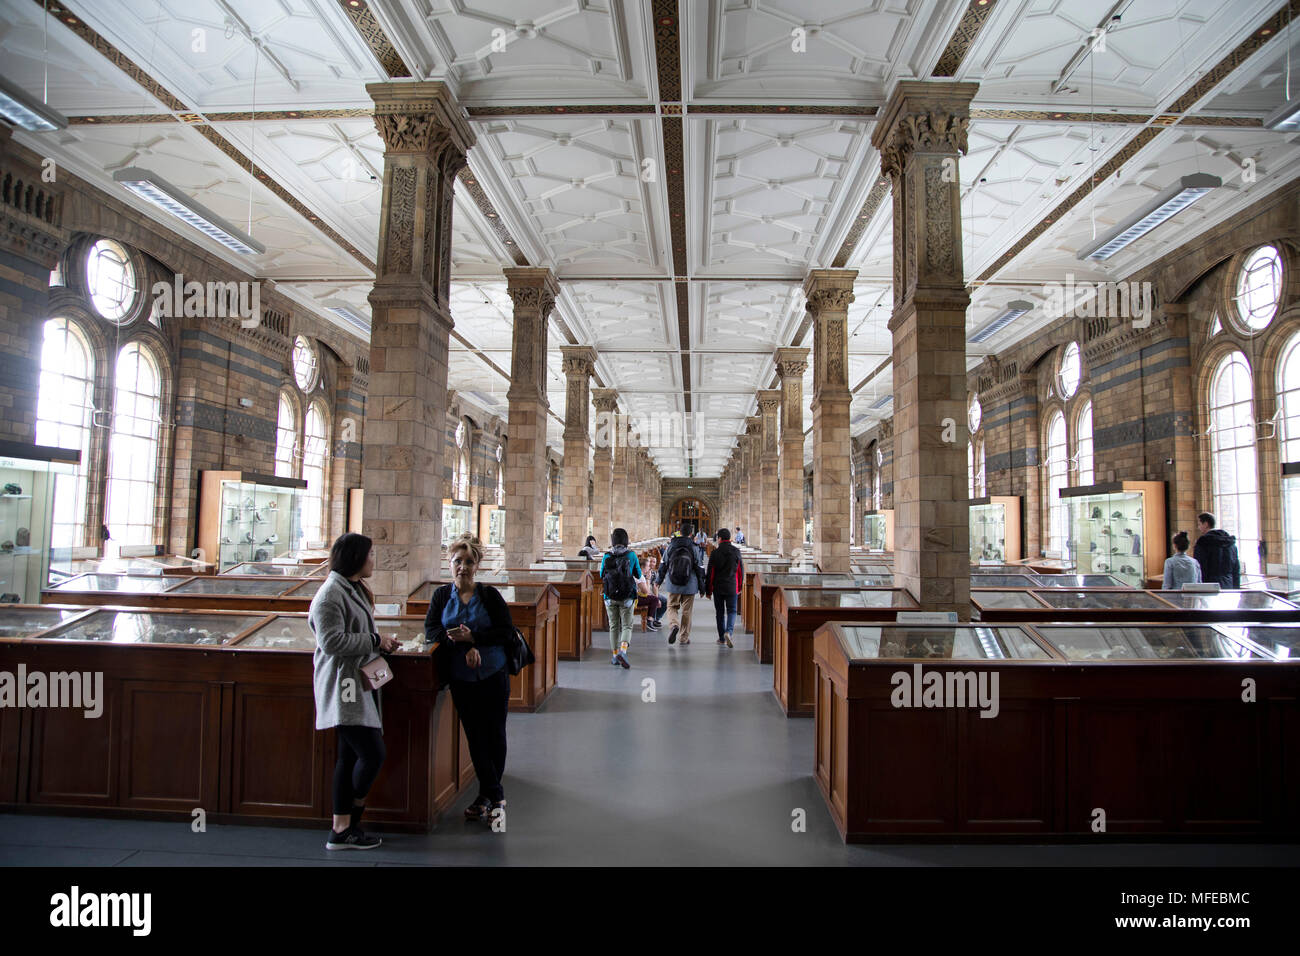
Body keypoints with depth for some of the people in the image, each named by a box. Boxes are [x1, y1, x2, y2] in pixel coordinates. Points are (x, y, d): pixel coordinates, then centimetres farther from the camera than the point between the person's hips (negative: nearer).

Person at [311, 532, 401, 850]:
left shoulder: (355, 589, 17)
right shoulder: (331, 593, -15)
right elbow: (331, 641, -23)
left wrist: (381, 642, 10)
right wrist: (375, 641, -16)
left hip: (359, 684, 10)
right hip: (343, 686, -10)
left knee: (350, 757, 11)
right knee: (373, 753, -10)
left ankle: (342, 829, 18)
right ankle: (349, 821, 5)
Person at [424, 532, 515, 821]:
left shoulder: (490, 594, -2)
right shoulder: (442, 595, 5)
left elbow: (507, 632, -6)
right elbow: (431, 630, -4)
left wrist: (473, 638, -20)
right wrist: (464, 646, -19)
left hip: (493, 676, -1)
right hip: (460, 679, 2)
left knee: (495, 733, 5)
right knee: (475, 735, 4)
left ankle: (488, 793, 21)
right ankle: (494, 794, 16)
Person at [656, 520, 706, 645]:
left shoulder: (671, 545, 0)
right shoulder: (694, 548, -4)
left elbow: (663, 564, 5)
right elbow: (699, 567, -2)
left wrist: (658, 580, 17)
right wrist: (702, 585, 6)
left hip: (672, 584, 0)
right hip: (689, 585, 0)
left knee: (672, 607, 12)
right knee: (686, 611, 9)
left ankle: (673, 625, -18)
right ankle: (685, 638, 13)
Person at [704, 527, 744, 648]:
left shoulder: (715, 553, -7)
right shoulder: (736, 551, -1)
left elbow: (710, 573, -5)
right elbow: (741, 571, 5)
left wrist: (708, 590, 3)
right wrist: (739, 587, 16)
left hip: (718, 588, 0)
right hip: (732, 588, 0)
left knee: (720, 612, 11)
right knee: (731, 611, 6)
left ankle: (721, 637, 16)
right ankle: (728, 631, -18)